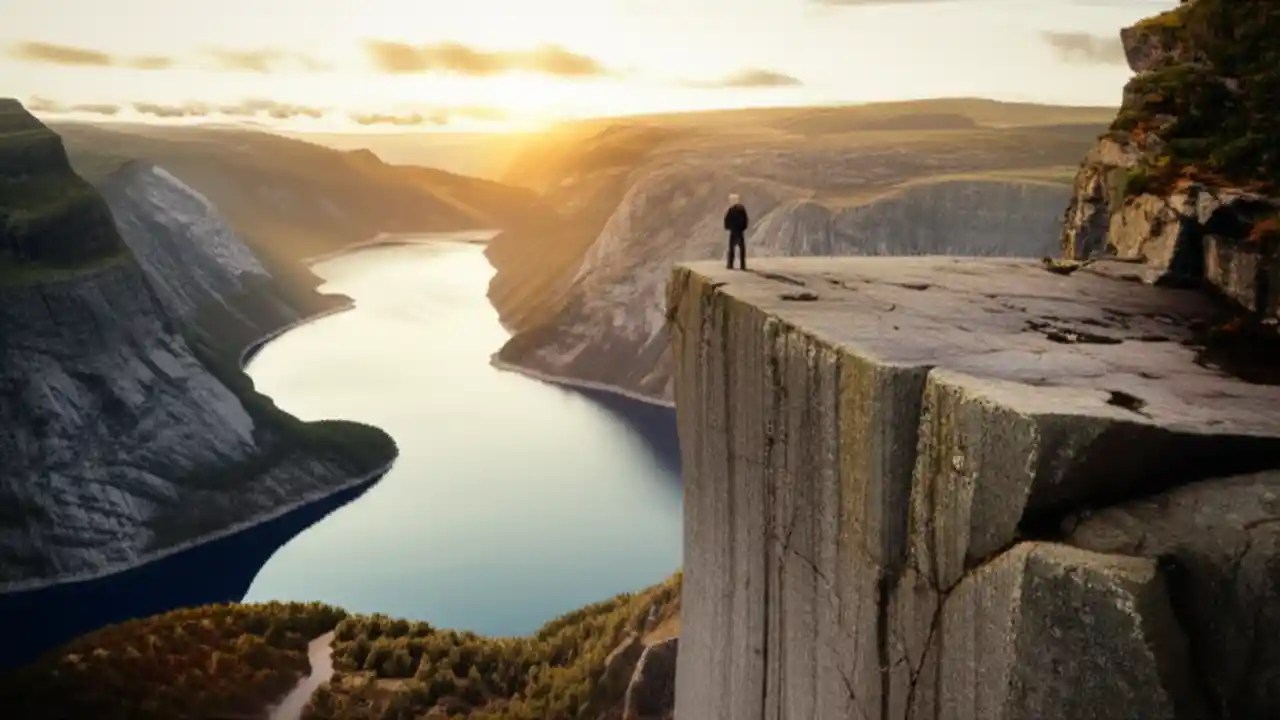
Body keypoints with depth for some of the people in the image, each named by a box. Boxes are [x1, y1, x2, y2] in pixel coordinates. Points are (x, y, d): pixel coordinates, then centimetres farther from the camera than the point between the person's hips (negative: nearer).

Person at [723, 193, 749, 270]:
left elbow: (727, 219, -12)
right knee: (742, 247, 6)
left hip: (734, 231, -5)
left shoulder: (732, 209, -13)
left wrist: (727, 226, 3)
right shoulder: (742, 208, 4)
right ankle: (742, 265, 6)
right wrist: (743, 227, 14)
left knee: (732, 247, 3)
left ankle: (730, 264, 4)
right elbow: (746, 220, 7)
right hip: (741, 231, 5)